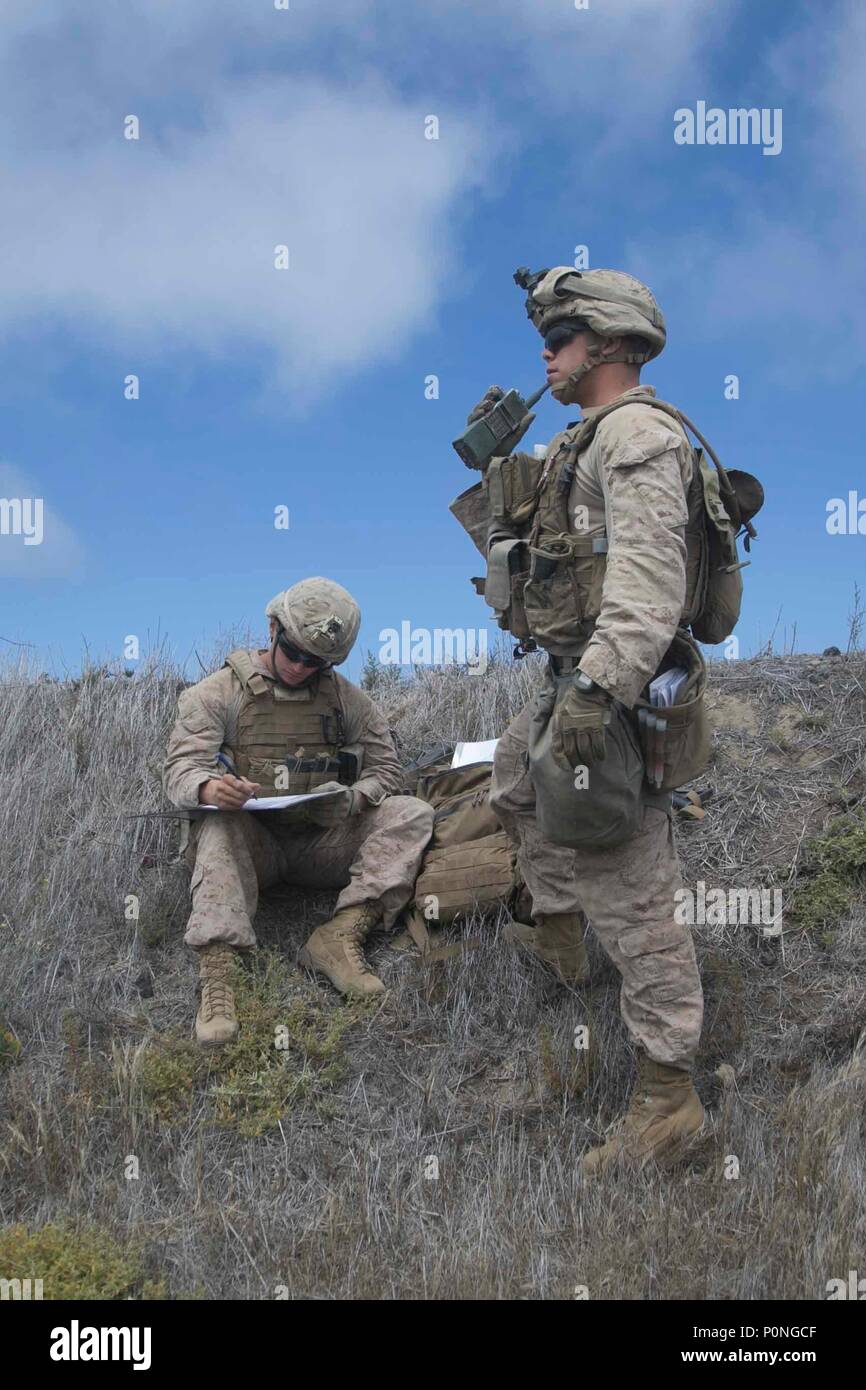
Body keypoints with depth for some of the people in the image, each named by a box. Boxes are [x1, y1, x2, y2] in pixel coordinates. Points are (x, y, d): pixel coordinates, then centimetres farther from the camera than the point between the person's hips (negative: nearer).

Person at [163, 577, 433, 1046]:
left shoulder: (344, 696, 10)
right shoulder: (219, 692, 1)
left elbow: (385, 767, 8)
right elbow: (180, 769, -9)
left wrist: (354, 798, -17)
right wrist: (209, 787, -35)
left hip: (320, 843, 3)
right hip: (250, 844, -3)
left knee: (411, 814, -18)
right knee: (220, 825, -36)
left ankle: (342, 934, -35)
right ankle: (217, 971, -50)